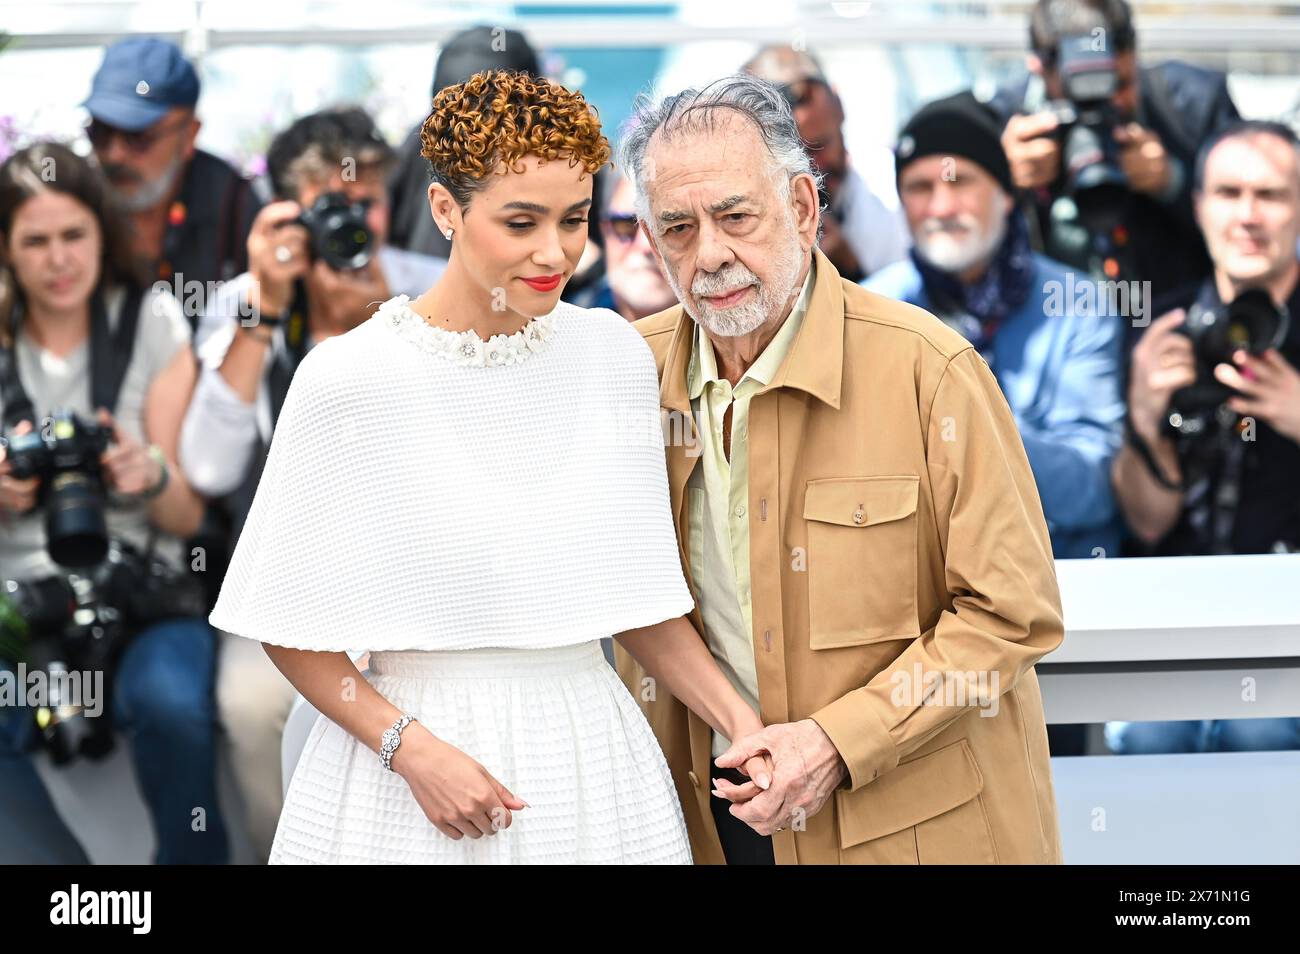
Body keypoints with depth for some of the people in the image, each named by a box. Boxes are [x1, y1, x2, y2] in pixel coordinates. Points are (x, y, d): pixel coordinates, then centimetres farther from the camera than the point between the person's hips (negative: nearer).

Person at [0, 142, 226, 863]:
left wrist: (151, 475, -20)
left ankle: (192, 855, -9)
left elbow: (189, 514, 3)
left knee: (170, 699, -35)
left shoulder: (151, 325, 4)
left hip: (144, 594, -1)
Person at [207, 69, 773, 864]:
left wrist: (736, 716, -4)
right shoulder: (348, 378, -11)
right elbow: (287, 624, -5)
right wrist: (409, 746, -16)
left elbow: (638, 595, 8)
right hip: (409, 769, -3)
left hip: (594, 756, 4)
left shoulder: (617, 357, 0)